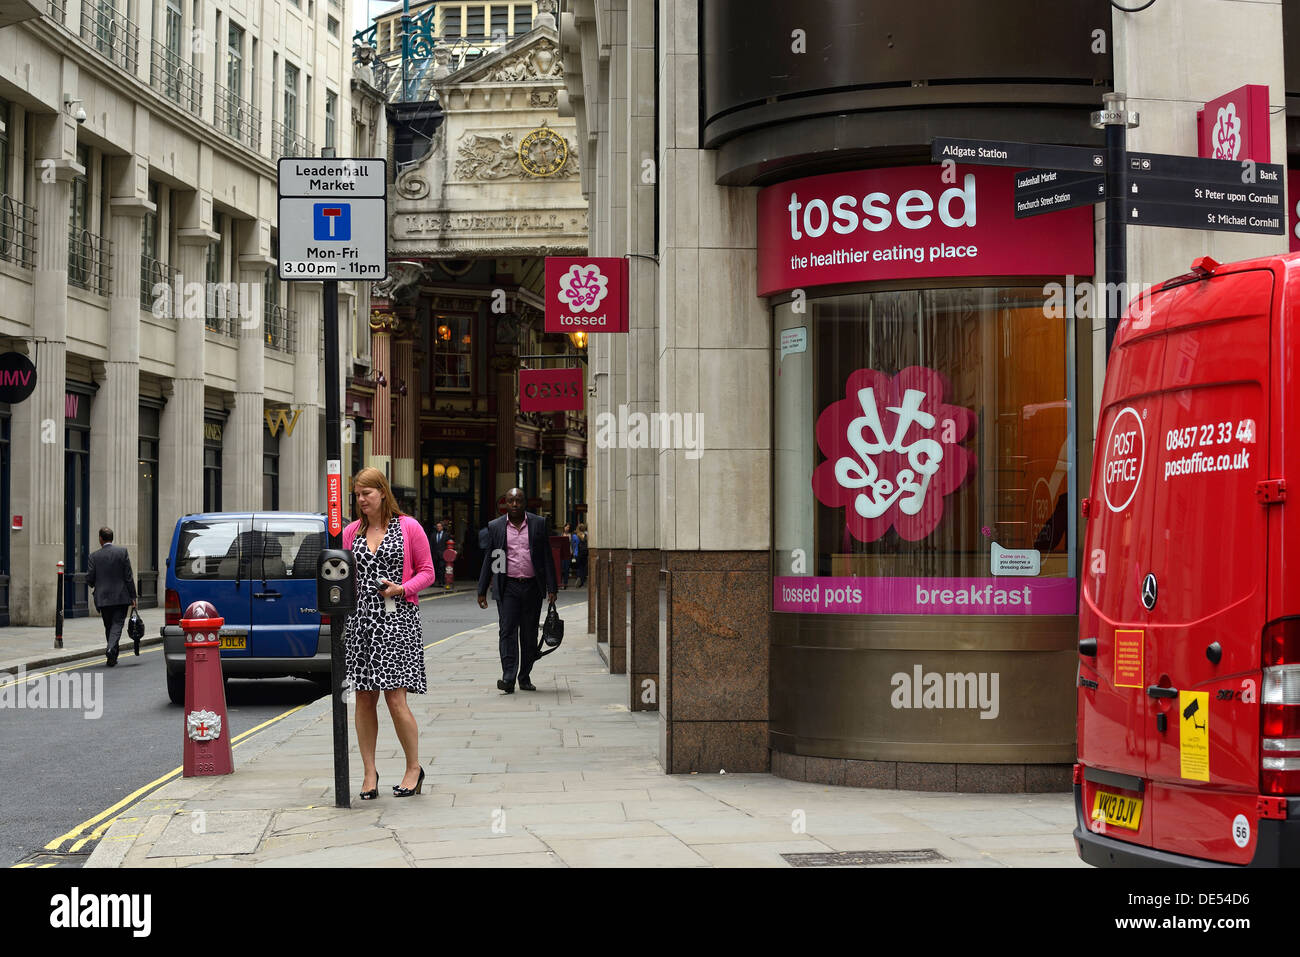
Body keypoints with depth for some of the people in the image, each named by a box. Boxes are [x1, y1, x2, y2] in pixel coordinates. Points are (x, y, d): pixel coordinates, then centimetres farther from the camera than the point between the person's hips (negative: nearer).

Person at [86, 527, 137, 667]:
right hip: (121, 597, -1)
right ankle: (111, 649, -25)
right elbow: (128, 576, -5)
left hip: (103, 598, 1)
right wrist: (132, 596, -1)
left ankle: (113, 656, 15)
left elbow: (89, 579, -2)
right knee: (117, 624, -2)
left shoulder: (94, 556, -1)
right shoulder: (122, 551, -3)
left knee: (108, 627, 13)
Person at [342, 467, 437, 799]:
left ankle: (414, 768, 9)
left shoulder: (408, 528, 2)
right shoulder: (352, 532, 12)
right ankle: (369, 772, 13)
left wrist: (402, 589, -13)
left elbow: (426, 572, 3)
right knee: (364, 700, 4)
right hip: (359, 620, 4)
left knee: (395, 700, -8)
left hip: (397, 620, -4)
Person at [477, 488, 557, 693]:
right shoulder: (495, 526, 5)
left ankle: (525, 677, 16)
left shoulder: (538, 524, 5)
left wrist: (551, 589, -1)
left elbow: (547, 558, 4)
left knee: (529, 634, 6)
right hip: (508, 587, -1)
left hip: (532, 587, 1)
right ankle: (508, 678, -16)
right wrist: (482, 591, 5)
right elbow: (488, 559, 8)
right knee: (508, 631, -10)